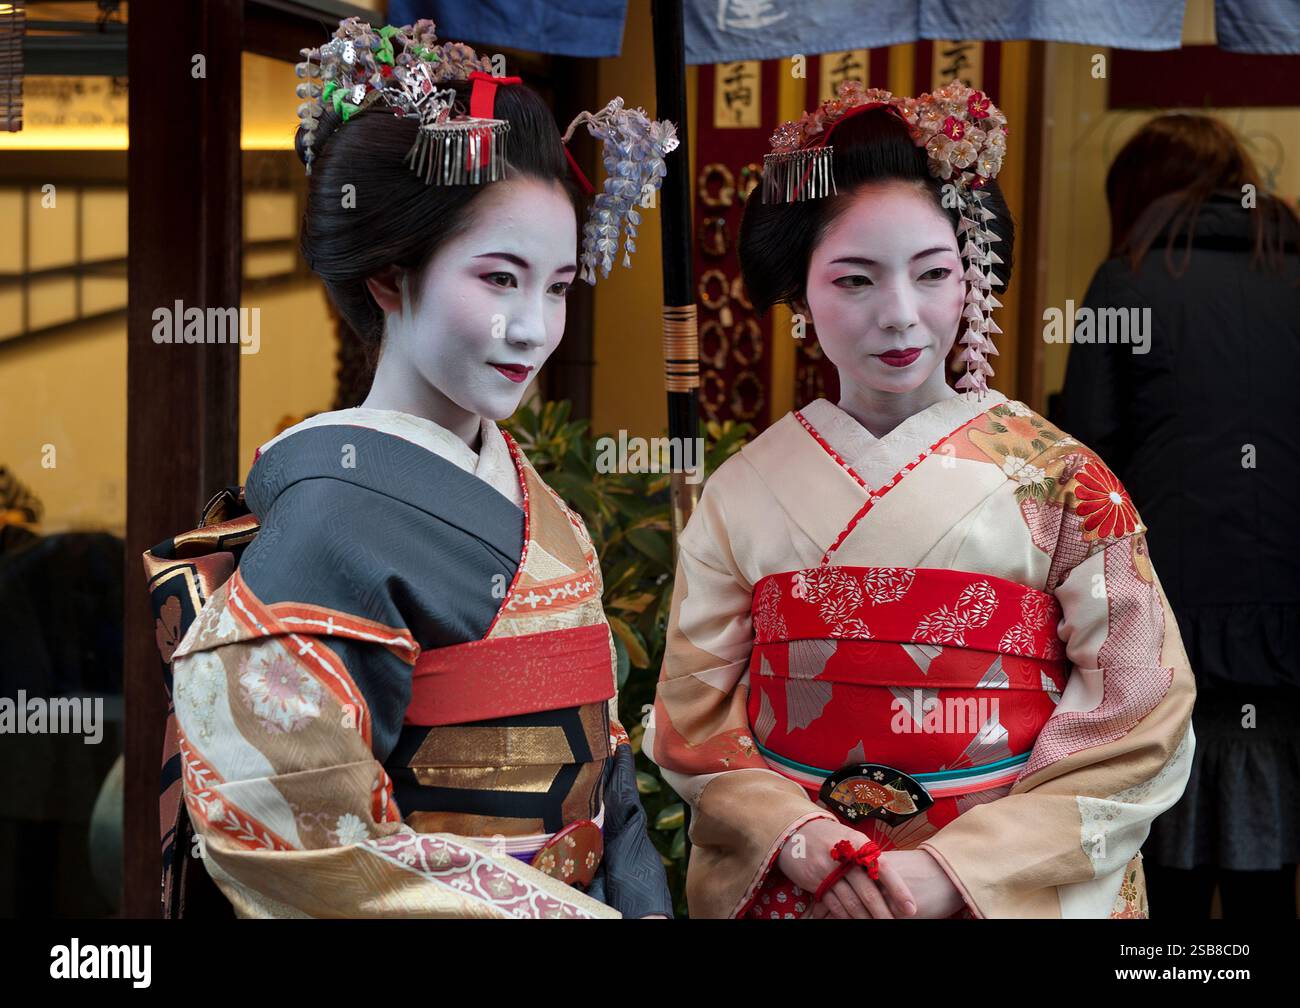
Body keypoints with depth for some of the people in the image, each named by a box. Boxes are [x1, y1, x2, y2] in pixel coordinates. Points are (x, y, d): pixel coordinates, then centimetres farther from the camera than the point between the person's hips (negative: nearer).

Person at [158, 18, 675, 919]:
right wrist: (570, 914, -20)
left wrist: (642, 903, -5)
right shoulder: (339, 515, -19)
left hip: (588, 894, 7)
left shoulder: (523, 490, 5)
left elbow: (594, 745, 9)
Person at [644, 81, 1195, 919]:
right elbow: (696, 713, 1)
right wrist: (798, 839, -17)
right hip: (786, 888, 1)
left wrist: (955, 868, -17)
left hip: (1012, 889, -1)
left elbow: (1139, 724, -9)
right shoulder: (744, 492, 0)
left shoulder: (1060, 480, -5)